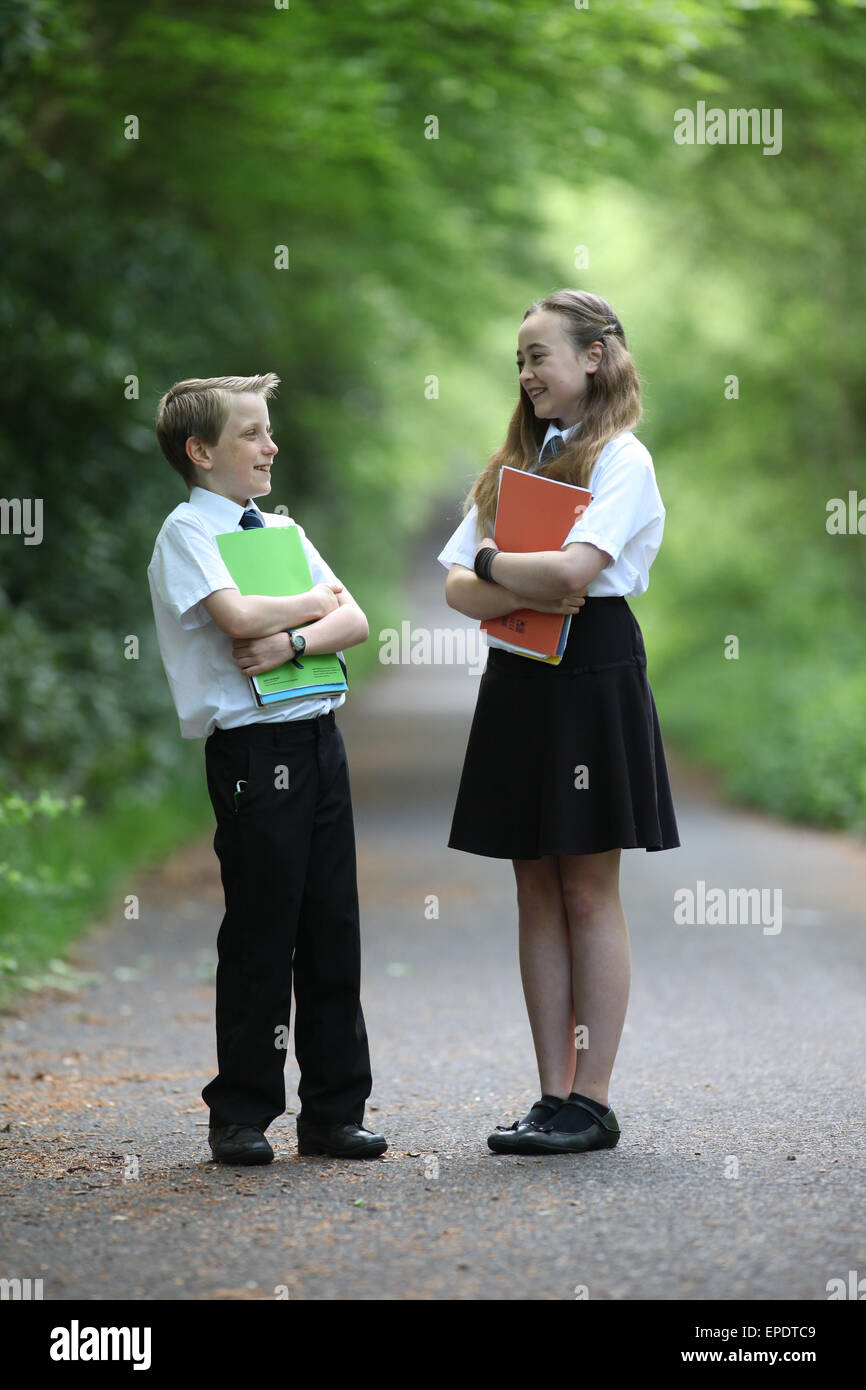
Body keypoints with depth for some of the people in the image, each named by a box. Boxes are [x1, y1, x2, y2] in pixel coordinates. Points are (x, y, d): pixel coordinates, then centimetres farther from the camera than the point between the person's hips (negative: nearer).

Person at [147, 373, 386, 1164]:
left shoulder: (283, 530, 17)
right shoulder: (188, 531, -4)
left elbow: (356, 621, 6)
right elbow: (240, 616, -20)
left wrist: (293, 641, -13)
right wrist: (316, 603, -2)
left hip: (319, 737, 7)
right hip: (253, 749, -7)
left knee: (333, 927, 8)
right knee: (261, 934, -2)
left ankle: (334, 1111, 16)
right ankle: (241, 1117, 9)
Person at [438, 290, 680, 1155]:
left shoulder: (621, 461, -5)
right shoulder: (517, 463, 17)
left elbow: (574, 570, -22)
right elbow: (457, 586, 7)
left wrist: (493, 564, -5)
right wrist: (522, 592, -13)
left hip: (592, 678, -7)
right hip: (518, 681, 7)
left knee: (588, 894, -4)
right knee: (537, 894, 7)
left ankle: (592, 1102, 1)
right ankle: (553, 1097, 11)